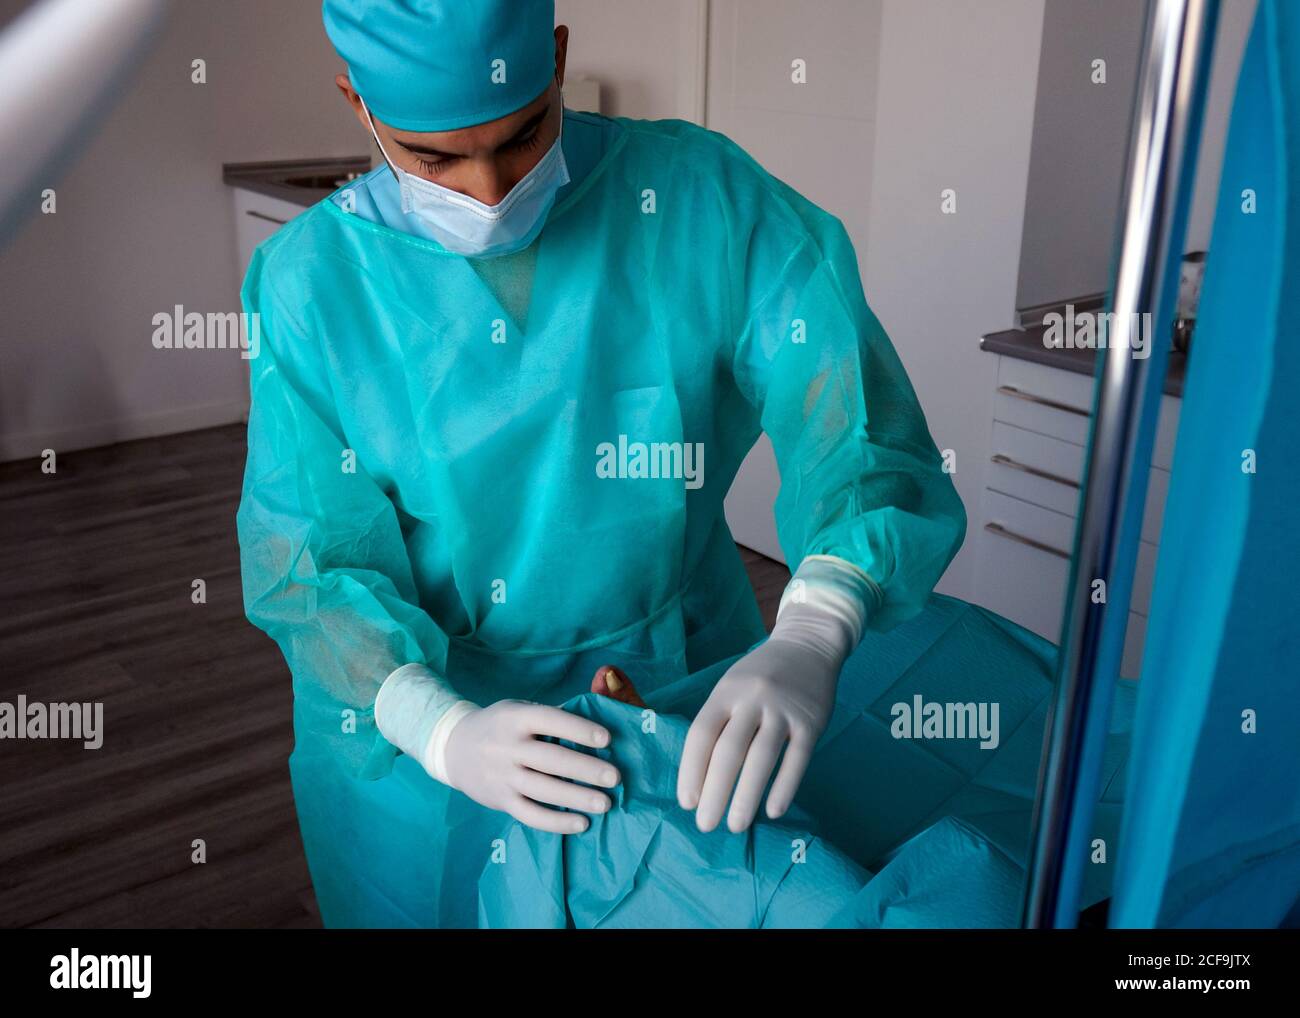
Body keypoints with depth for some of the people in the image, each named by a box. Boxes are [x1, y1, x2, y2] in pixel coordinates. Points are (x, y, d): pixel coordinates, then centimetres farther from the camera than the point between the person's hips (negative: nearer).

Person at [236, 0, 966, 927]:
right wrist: (440, 728, -31)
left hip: (675, 698, 1)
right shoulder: (308, 277, -12)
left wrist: (809, 639, -39)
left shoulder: (702, 197, -13)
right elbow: (306, 553, -14)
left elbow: (848, 406, -21)